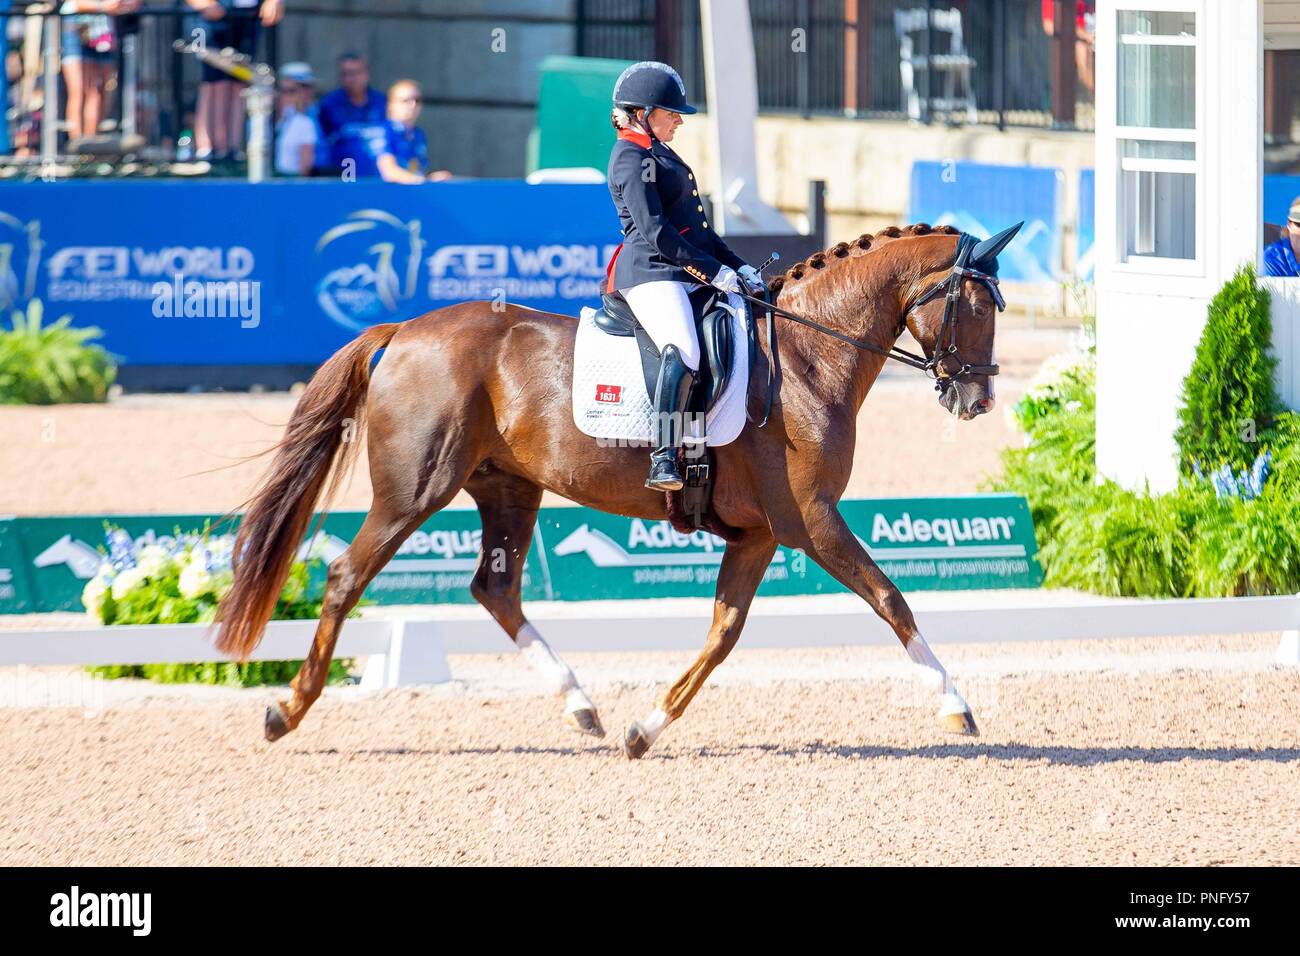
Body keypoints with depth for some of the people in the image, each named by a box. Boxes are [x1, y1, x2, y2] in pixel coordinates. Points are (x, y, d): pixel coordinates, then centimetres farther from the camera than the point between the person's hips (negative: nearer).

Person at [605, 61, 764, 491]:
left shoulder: (660, 155, 24)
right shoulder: (631, 158, -7)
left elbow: (696, 227, 26)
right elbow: (655, 233, -15)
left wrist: (739, 267, 14)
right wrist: (715, 272, -14)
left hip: (686, 275, 11)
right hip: (652, 274, -11)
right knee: (683, 354, -32)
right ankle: (663, 461, -39)